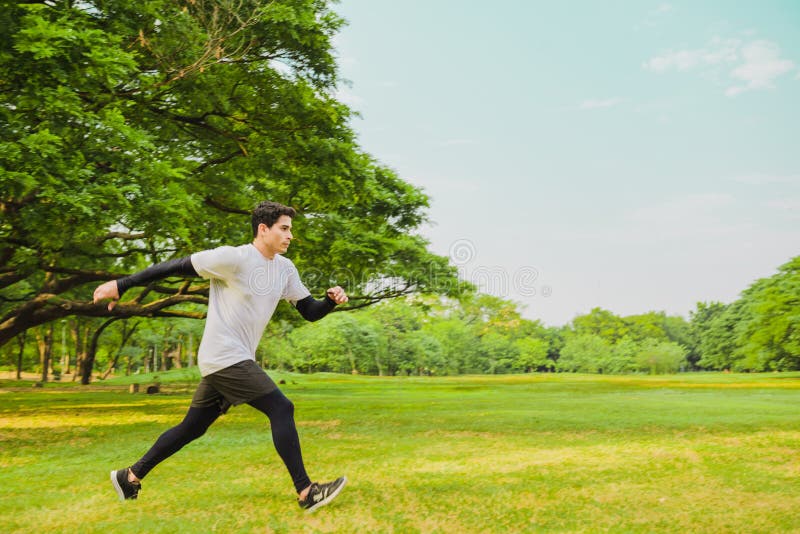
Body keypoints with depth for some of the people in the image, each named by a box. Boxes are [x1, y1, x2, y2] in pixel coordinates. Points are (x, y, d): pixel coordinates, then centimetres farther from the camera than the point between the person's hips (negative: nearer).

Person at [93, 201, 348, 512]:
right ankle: (306, 493, -9)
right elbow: (177, 266, -10)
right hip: (225, 357, -9)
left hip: (236, 360, 9)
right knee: (281, 408, -14)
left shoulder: (285, 269, 9)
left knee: (192, 428, 15)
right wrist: (122, 285, -9)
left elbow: (310, 312, 11)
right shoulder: (234, 258, -14)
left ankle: (130, 476, 29)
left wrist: (331, 300, -10)